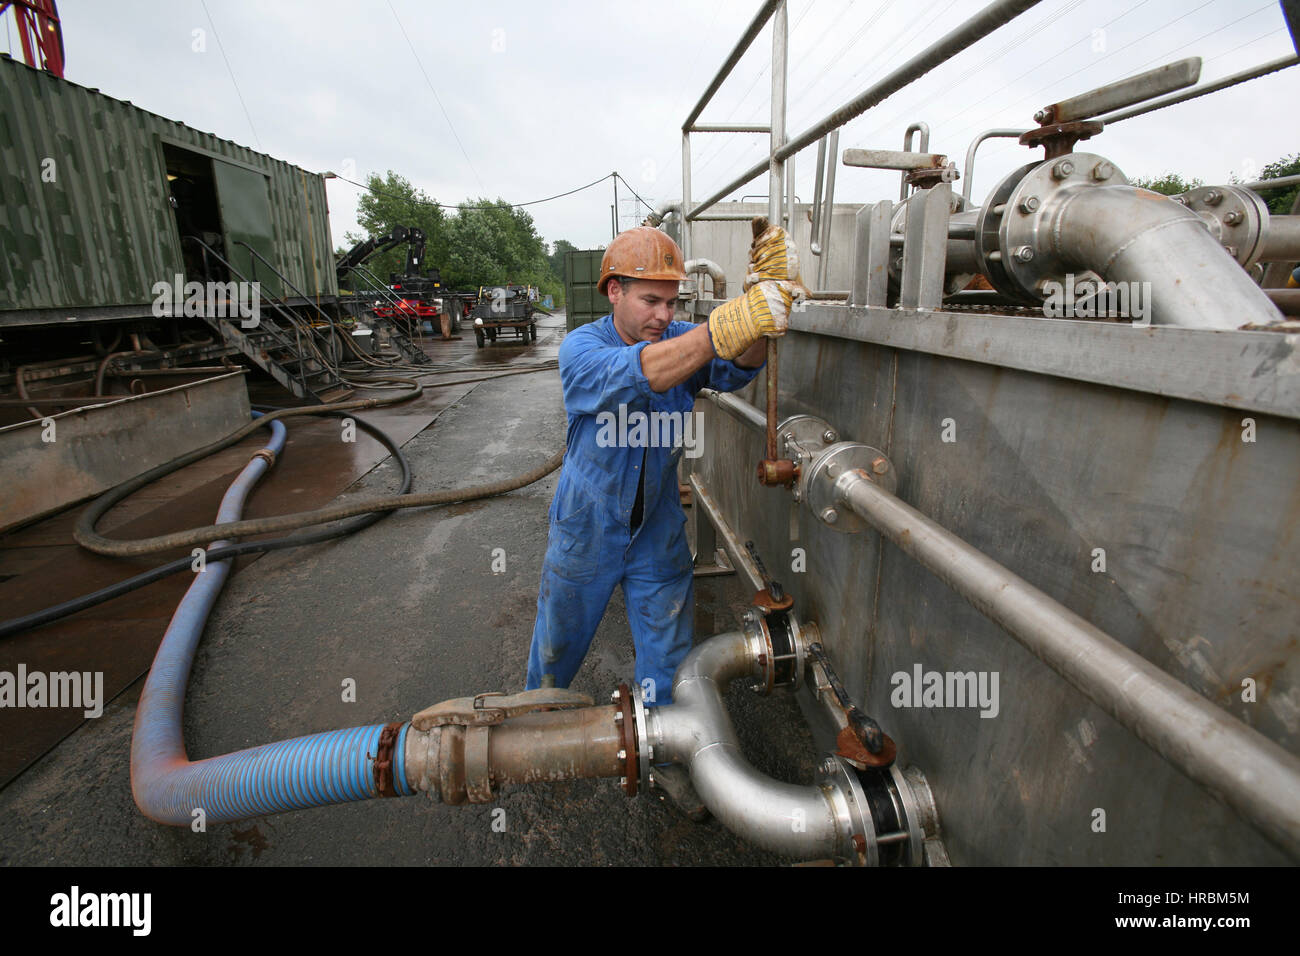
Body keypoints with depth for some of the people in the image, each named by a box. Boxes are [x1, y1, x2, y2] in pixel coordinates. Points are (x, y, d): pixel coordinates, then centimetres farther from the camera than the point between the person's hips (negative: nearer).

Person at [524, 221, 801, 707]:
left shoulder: (681, 339, -8)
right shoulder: (580, 348, -18)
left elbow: (734, 369, -28)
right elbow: (631, 375, -41)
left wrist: (763, 304, -48)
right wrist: (723, 329, -54)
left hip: (659, 534, 2)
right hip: (586, 532, -1)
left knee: (669, 664, 12)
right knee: (556, 648, 21)